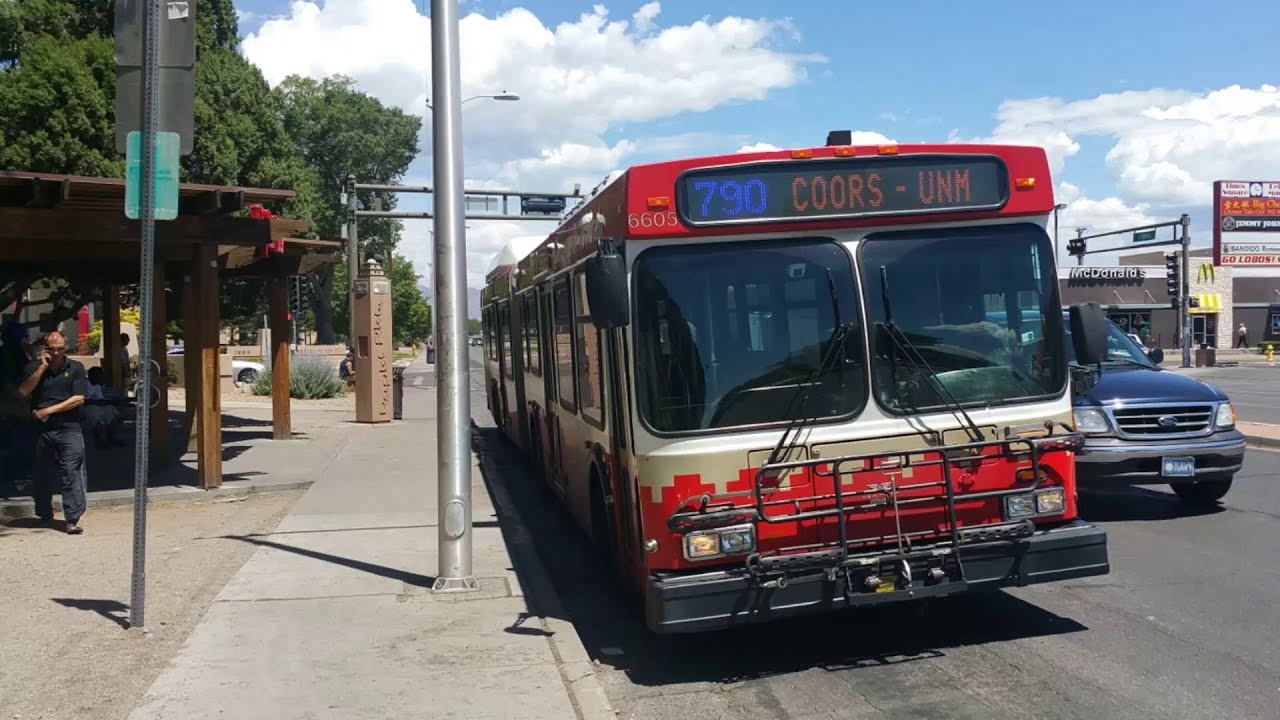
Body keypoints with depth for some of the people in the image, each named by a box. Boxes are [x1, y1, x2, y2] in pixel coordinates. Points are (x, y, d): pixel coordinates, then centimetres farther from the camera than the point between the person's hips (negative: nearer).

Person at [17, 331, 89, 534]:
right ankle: (44, 514, 33)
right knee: (41, 474, 15)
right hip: (41, 430, 3)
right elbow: (23, 392, -6)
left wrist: (48, 411, -8)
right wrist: (42, 367, -9)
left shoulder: (75, 368, 2)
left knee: (72, 473, -11)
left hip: (68, 428, -3)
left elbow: (78, 399, -5)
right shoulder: (34, 367, 9)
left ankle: (73, 520, -14)